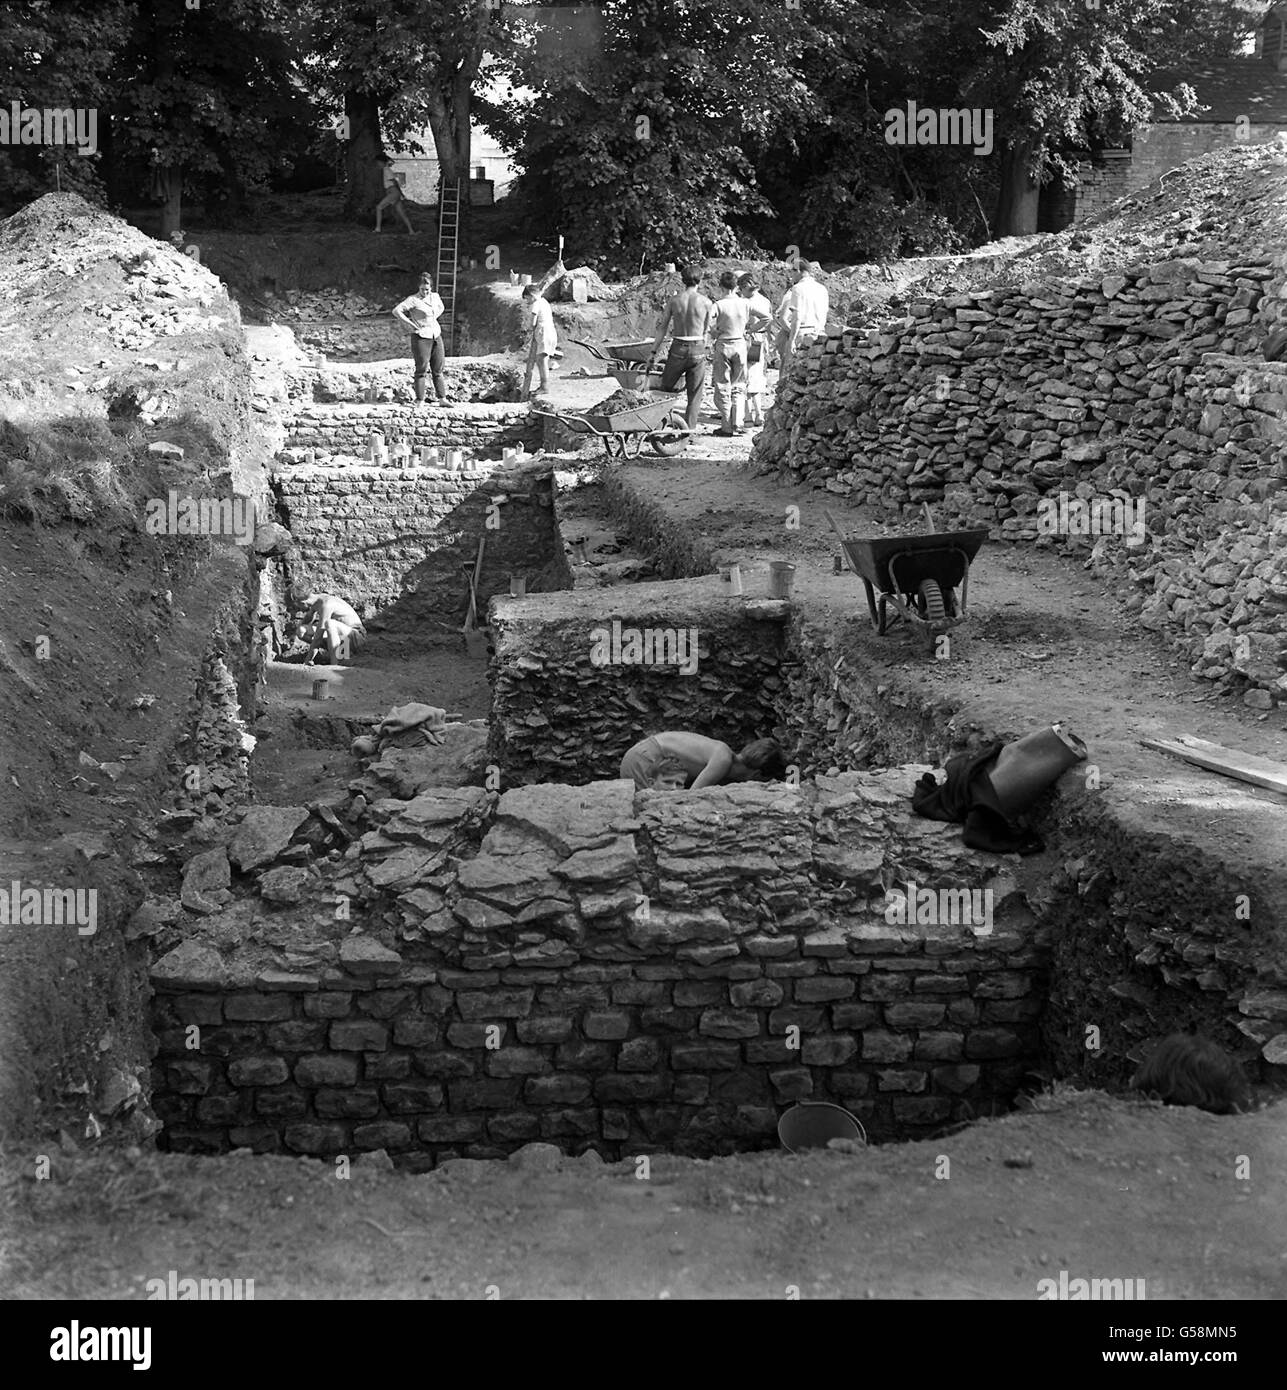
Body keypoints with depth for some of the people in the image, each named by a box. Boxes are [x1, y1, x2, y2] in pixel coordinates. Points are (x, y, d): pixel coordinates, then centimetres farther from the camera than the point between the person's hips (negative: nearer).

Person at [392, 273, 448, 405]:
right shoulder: (413, 299, -10)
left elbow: (441, 307, 31)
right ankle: (420, 401, 0)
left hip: (436, 336, 6)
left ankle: (442, 399, 11)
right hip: (421, 337, -6)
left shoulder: (435, 297, 9)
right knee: (422, 369, -5)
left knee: (438, 370, 7)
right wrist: (410, 324, -17)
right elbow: (396, 311, -18)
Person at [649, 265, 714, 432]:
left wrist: (653, 351, 10)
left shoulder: (674, 301, 1)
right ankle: (691, 429, 4)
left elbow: (662, 328, 4)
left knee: (666, 387, 14)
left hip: (678, 349, 0)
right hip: (698, 349, 0)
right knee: (694, 393, 7)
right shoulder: (706, 302, -2)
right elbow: (706, 330, 4)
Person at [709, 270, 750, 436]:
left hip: (723, 345, -2)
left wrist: (718, 334, 3)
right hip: (740, 343, 2)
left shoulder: (718, 304, -12)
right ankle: (737, 425, 5)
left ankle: (726, 426, 5)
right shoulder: (744, 303, -3)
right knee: (738, 387, 11)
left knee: (723, 387, 6)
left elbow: (710, 326, -16)